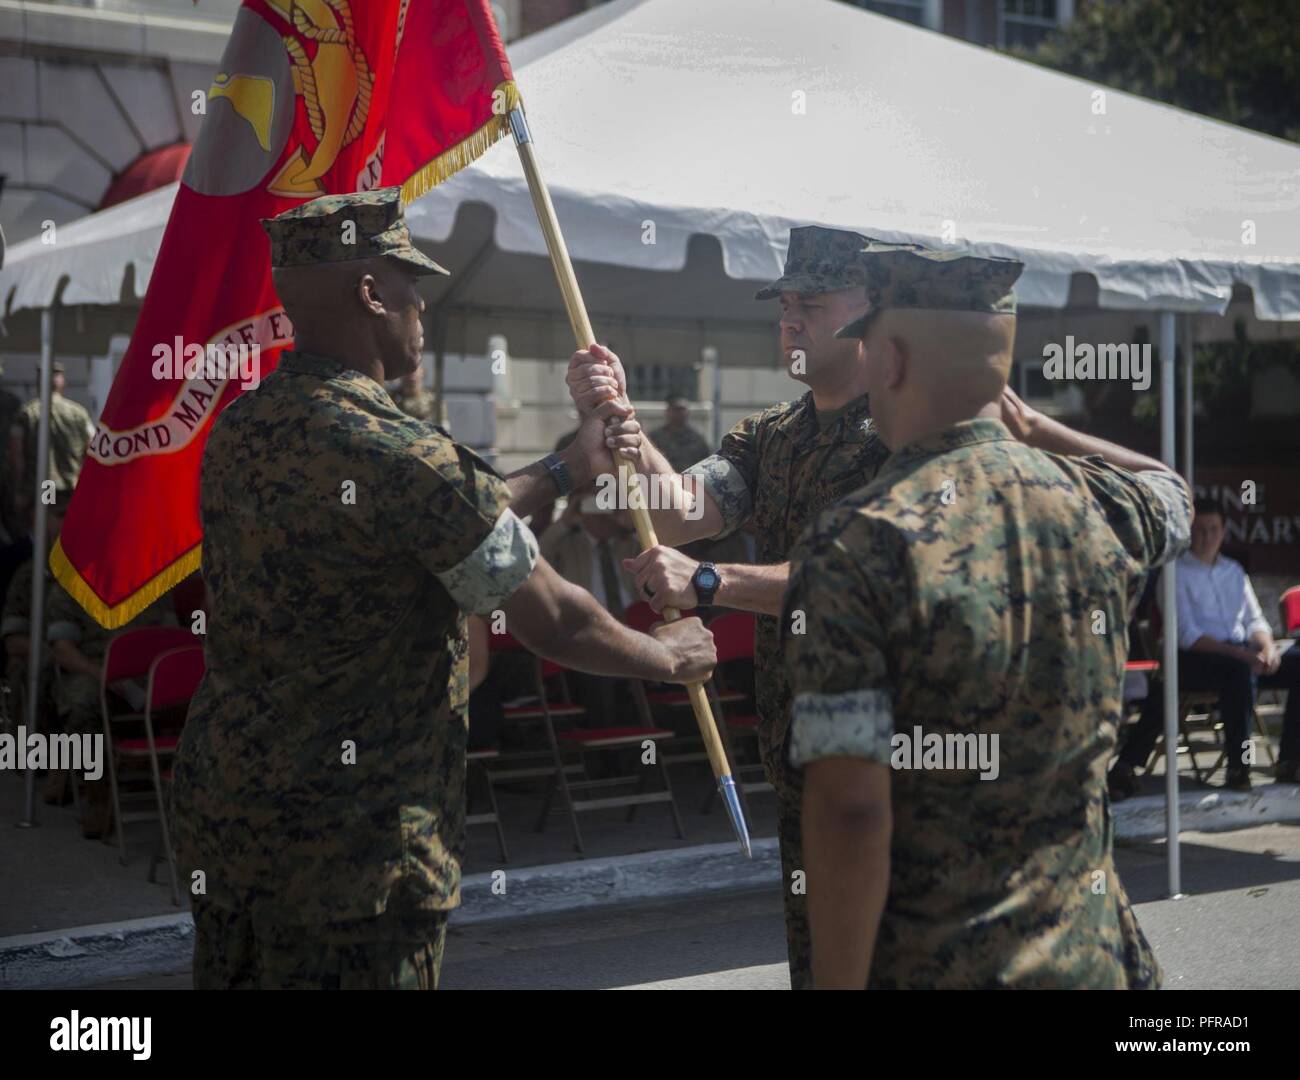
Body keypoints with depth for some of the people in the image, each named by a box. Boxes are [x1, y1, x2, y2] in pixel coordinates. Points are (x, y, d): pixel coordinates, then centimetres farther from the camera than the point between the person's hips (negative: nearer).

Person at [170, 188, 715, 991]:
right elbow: (552, 621, -12)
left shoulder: (239, 432, 5)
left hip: (220, 801, 8)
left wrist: (562, 471, 20)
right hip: (351, 836, -8)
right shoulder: (402, 456, -21)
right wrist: (670, 656, 5)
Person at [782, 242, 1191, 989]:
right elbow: (1170, 489, 25)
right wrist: (1029, 423, 24)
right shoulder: (1105, 509, -2)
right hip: (1090, 955, 5)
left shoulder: (850, 548, -18)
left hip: (927, 965, -4)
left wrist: (838, 983, -13)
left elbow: (850, 811, -21)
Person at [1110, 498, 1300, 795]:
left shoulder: (1234, 571, 19)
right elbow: (1187, 635, -11)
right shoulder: (1176, 572, -1)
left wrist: (1267, 648, -9)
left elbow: (1255, 621, 15)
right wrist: (1240, 654, -21)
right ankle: (1238, 768, -30)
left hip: (1242, 653, 6)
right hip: (1194, 659, -6)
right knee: (1239, 670, -37)